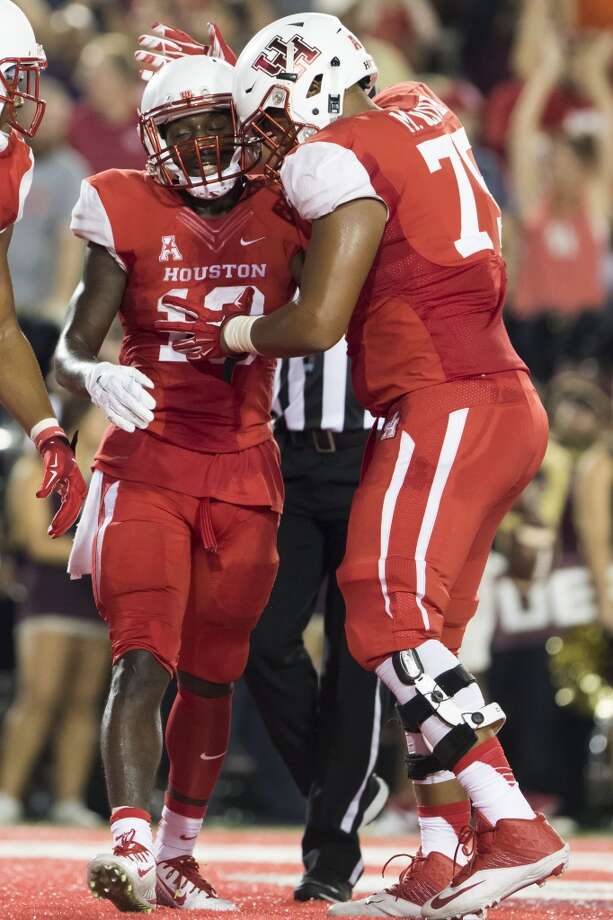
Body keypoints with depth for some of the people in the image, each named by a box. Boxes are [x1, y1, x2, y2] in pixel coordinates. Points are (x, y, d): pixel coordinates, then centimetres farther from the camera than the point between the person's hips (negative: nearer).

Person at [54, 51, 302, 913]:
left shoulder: (282, 219, 4)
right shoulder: (131, 220, -2)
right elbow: (69, 354, -5)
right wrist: (97, 378, -25)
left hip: (245, 474, 3)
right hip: (147, 466, -3)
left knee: (211, 676, 9)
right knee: (142, 659, -17)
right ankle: (128, 848, -27)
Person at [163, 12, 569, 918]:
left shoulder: (339, 160, -11)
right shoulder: (423, 115, 15)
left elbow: (318, 325, -15)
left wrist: (229, 335, 5)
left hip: (448, 411, -9)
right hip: (503, 406, 9)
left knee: (392, 620, -13)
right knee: (422, 635, 9)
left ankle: (515, 827, -20)